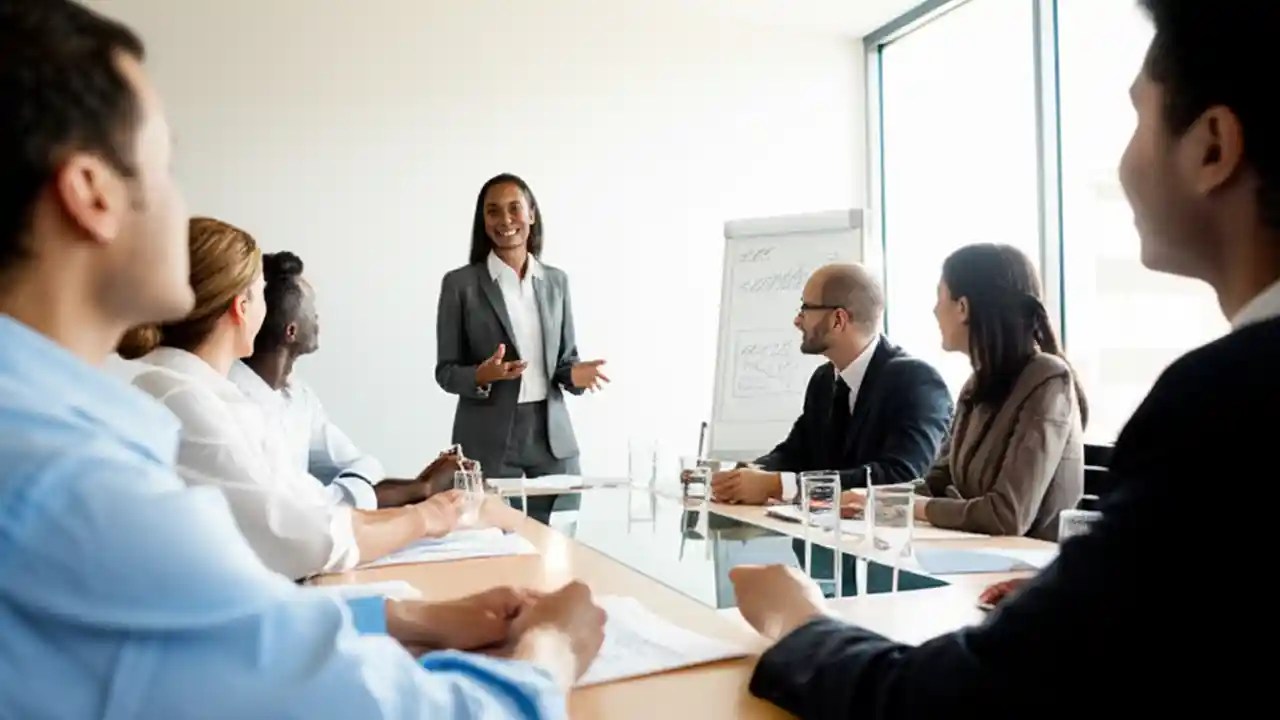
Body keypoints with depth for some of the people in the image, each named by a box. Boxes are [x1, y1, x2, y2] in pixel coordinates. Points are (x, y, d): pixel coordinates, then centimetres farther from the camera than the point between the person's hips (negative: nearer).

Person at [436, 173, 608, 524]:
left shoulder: (556, 281, 8)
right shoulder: (460, 283, -2)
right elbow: (445, 371, -1)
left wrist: (575, 374, -9)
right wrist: (482, 375, -21)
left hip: (553, 436, 3)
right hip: (489, 441, -3)